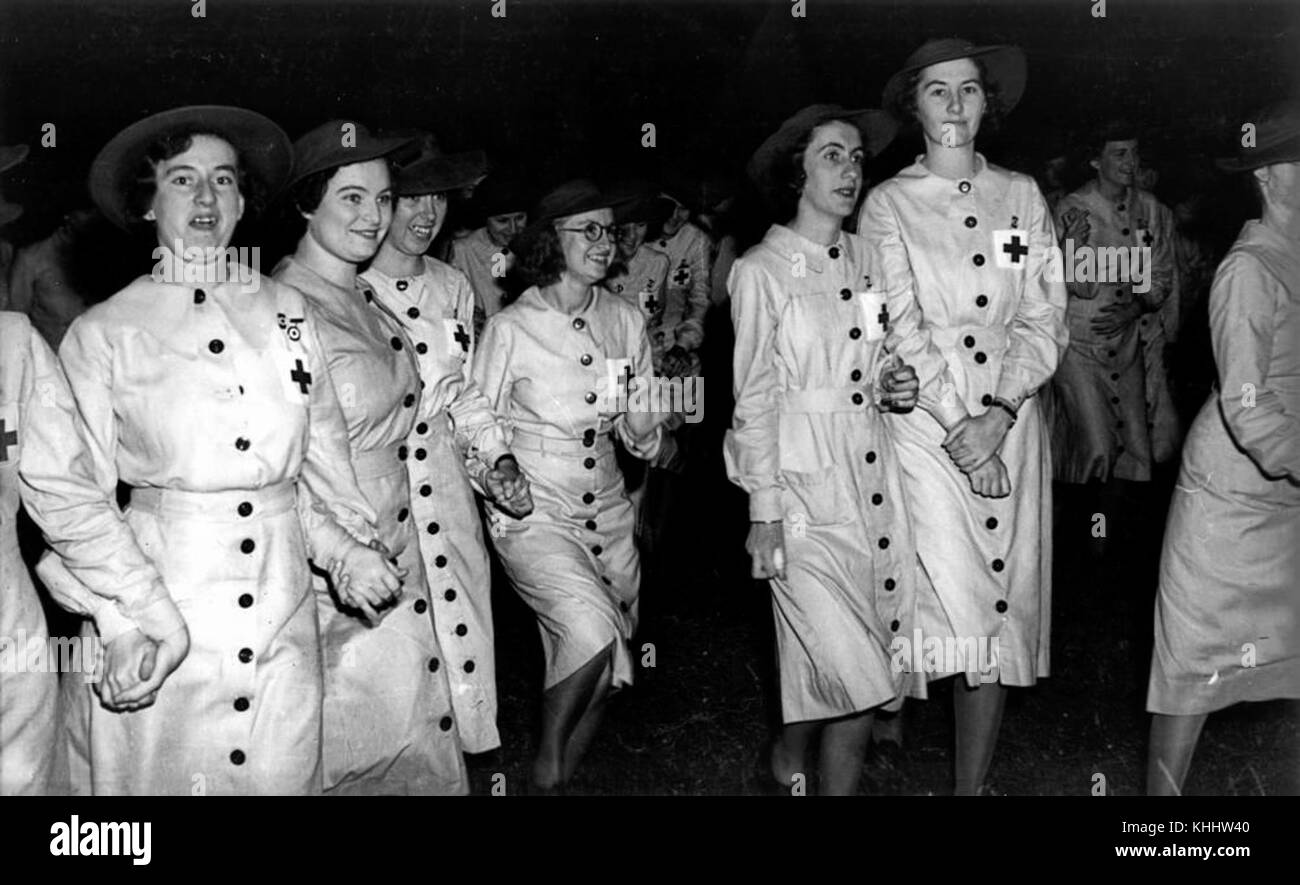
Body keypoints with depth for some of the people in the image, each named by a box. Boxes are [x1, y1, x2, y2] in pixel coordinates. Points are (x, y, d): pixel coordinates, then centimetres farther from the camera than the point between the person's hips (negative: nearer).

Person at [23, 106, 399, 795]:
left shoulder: (286, 311, 9)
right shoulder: (103, 333, -1)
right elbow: (66, 491, -5)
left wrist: (347, 548, -1)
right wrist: (139, 614, -14)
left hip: (281, 615, 3)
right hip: (153, 631, -2)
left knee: (280, 777, 8)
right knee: (155, 779, 7)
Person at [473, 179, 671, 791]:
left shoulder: (625, 321, 4)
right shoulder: (510, 329, -10)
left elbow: (641, 441, 8)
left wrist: (644, 416, -12)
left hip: (606, 511, 5)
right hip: (533, 515, -5)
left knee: (605, 662, 8)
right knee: (591, 632, -25)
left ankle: (569, 770, 34)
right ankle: (546, 767, -1)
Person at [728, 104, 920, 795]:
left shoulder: (864, 258, 10)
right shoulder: (760, 271, -7)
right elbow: (754, 400, -6)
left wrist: (898, 387, -1)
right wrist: (764, 511, -9)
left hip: (874, 474, 6)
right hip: (805, 486, -6)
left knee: (861, 676, 5)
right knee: (853, 674, -6)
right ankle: (786, 764, 21)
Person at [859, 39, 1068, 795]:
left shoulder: (1022, 196, 10)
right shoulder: (888, 203, 2)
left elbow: (1046, 320, 3)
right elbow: (902, 331, -6)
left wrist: (998, 415, -11)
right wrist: (961, 425, -13)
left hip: (1011, 420, 3)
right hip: (924, 421, -3)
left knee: (1004, 611, 3)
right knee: (963, 611, -13)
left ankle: (973, 782, 13)